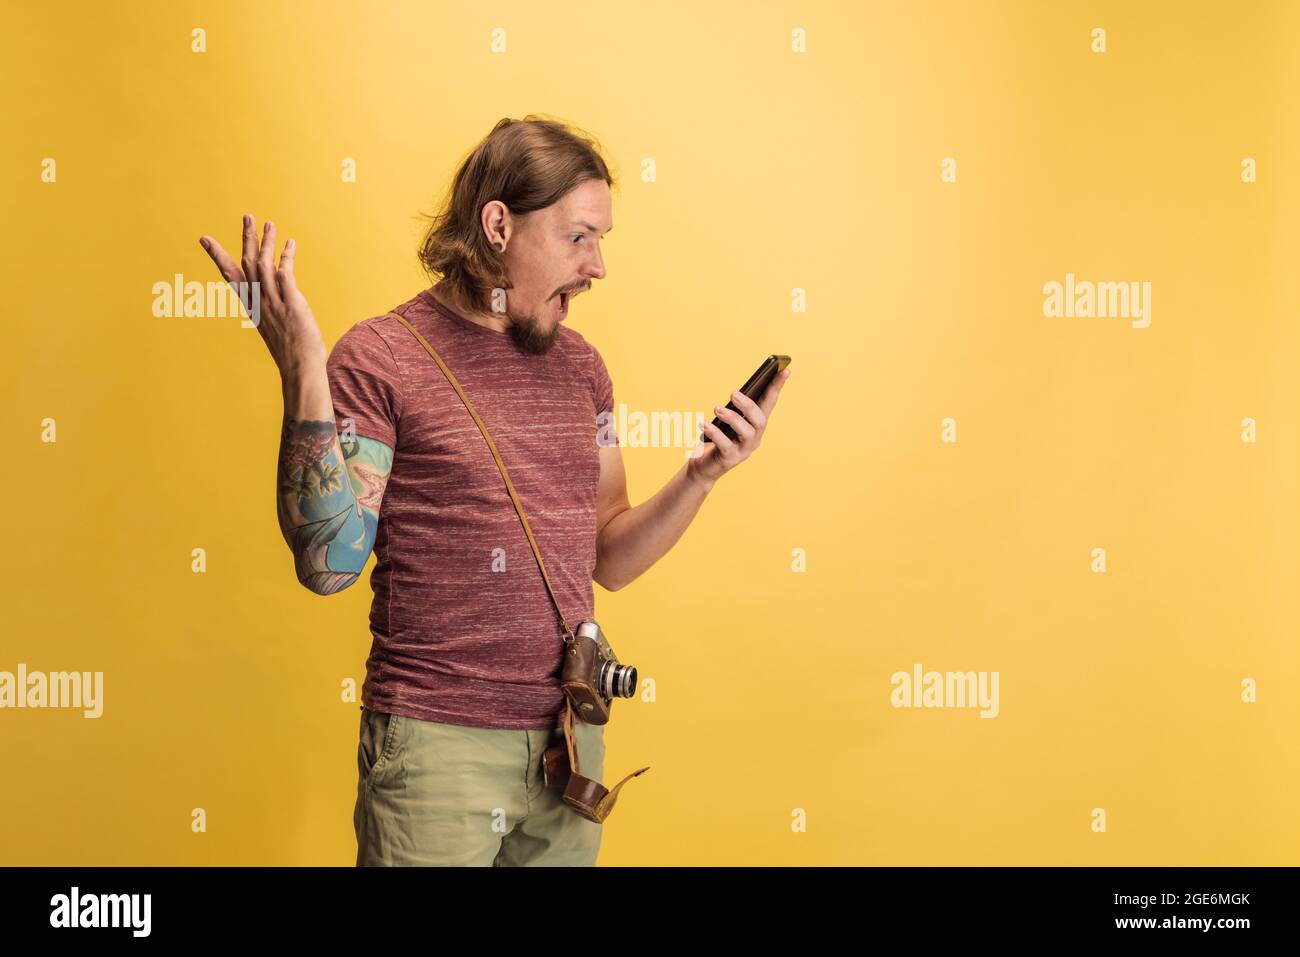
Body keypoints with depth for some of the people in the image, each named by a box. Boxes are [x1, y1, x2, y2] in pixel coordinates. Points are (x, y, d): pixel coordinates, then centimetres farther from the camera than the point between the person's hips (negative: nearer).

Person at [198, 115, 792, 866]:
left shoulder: (578, 364, 8)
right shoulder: (380, 358, -9)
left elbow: (610, 560, 12)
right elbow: (329, 563, -15)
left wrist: (700, 477, -4)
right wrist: (303, 376, -23)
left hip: (568, 740, 6)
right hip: (436, 744, -6)